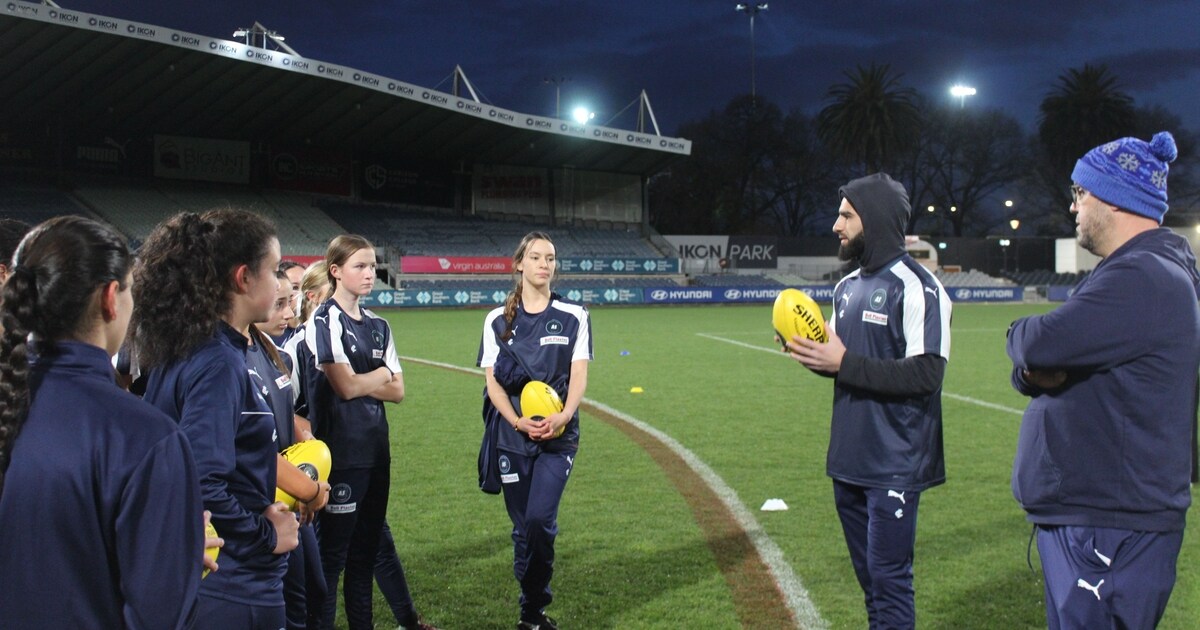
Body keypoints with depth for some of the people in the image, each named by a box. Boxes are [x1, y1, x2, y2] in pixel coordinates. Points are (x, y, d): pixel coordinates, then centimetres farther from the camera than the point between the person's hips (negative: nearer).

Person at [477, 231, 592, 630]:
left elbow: (578, 375, -2)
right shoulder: (498, 320, 6)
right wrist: (518, 422, -15)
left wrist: (564, 416, -21)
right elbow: (492, 381, 1)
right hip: (512, 436, 2)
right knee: (522, 527, 5)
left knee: (540, 521, -14)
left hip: (558, 436, -1)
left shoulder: (573, 316, 4)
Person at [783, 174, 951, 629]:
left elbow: (925, 374, -21)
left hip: (894, 465, -8)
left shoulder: (915, 288, -14)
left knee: (888, 578, -3)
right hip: (848, 459, 8)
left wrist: (844, 362, -23)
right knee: (869, 575, 17)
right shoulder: (848, 287, 13)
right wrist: (814, 354, -1)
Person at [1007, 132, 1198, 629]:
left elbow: (1040, 343, -29)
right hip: (1083, 512, 11)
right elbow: (1043, 360, 17)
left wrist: (1023, 335, -5)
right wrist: (1034, 372, -6)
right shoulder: (1130, 271, 17)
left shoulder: (1142, 280, -19)